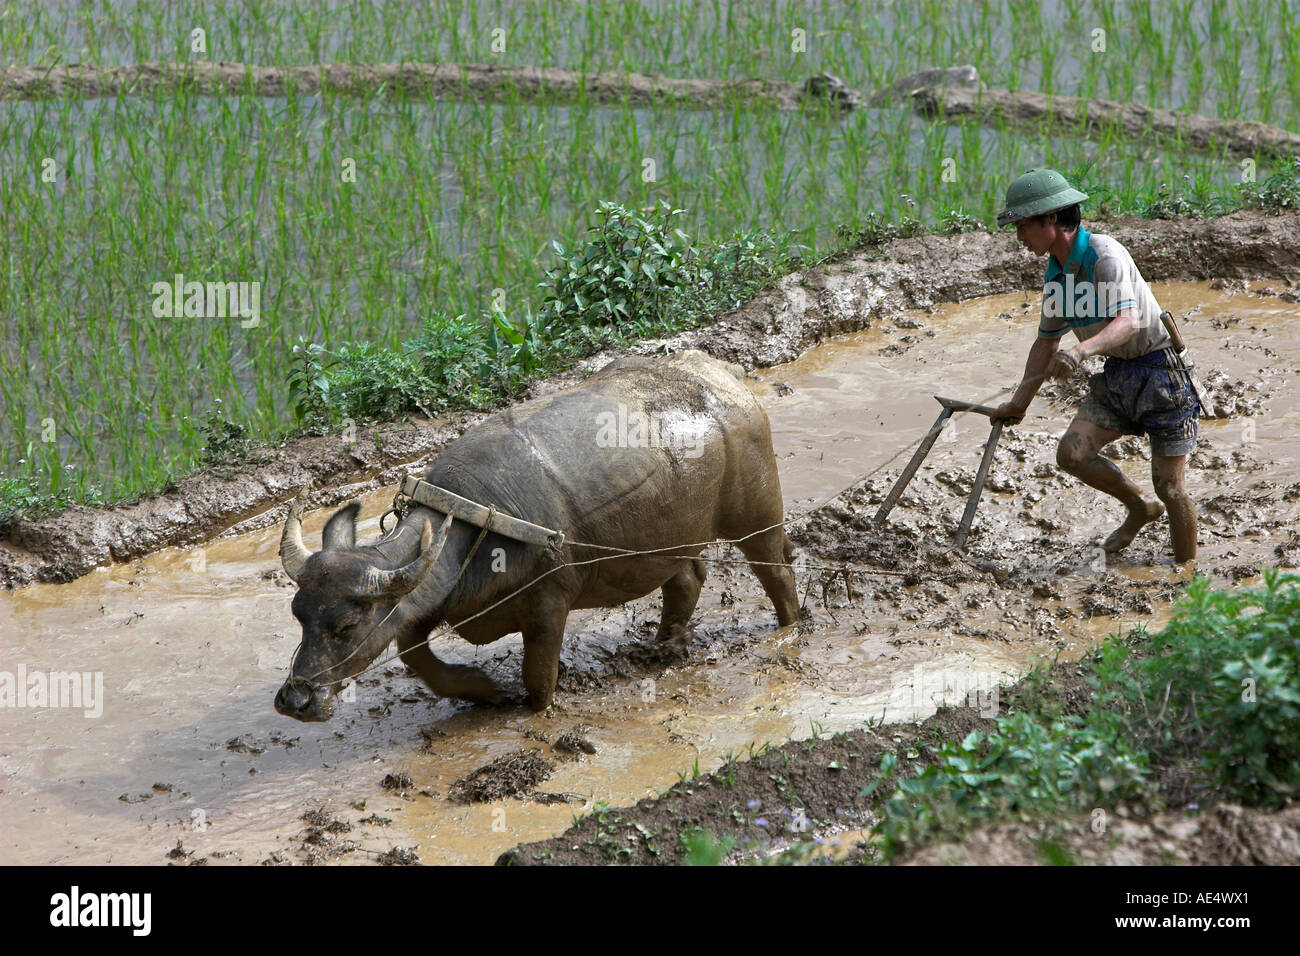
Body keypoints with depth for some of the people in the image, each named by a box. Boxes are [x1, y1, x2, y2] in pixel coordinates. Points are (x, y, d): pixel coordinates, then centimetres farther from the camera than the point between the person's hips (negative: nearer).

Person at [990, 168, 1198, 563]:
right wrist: (1020, 401, 16)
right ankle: (1140, 509, 15)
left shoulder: (1104, 254, -21)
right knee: (1071, 453, -10)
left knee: (1169, 485, -4)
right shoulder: (1055, 274, 4)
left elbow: (1129, 320, -35)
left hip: (1161, 371, -7)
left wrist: (1081, 350, -52)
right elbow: (1047, 340, 17)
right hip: (1117, 373, 7)